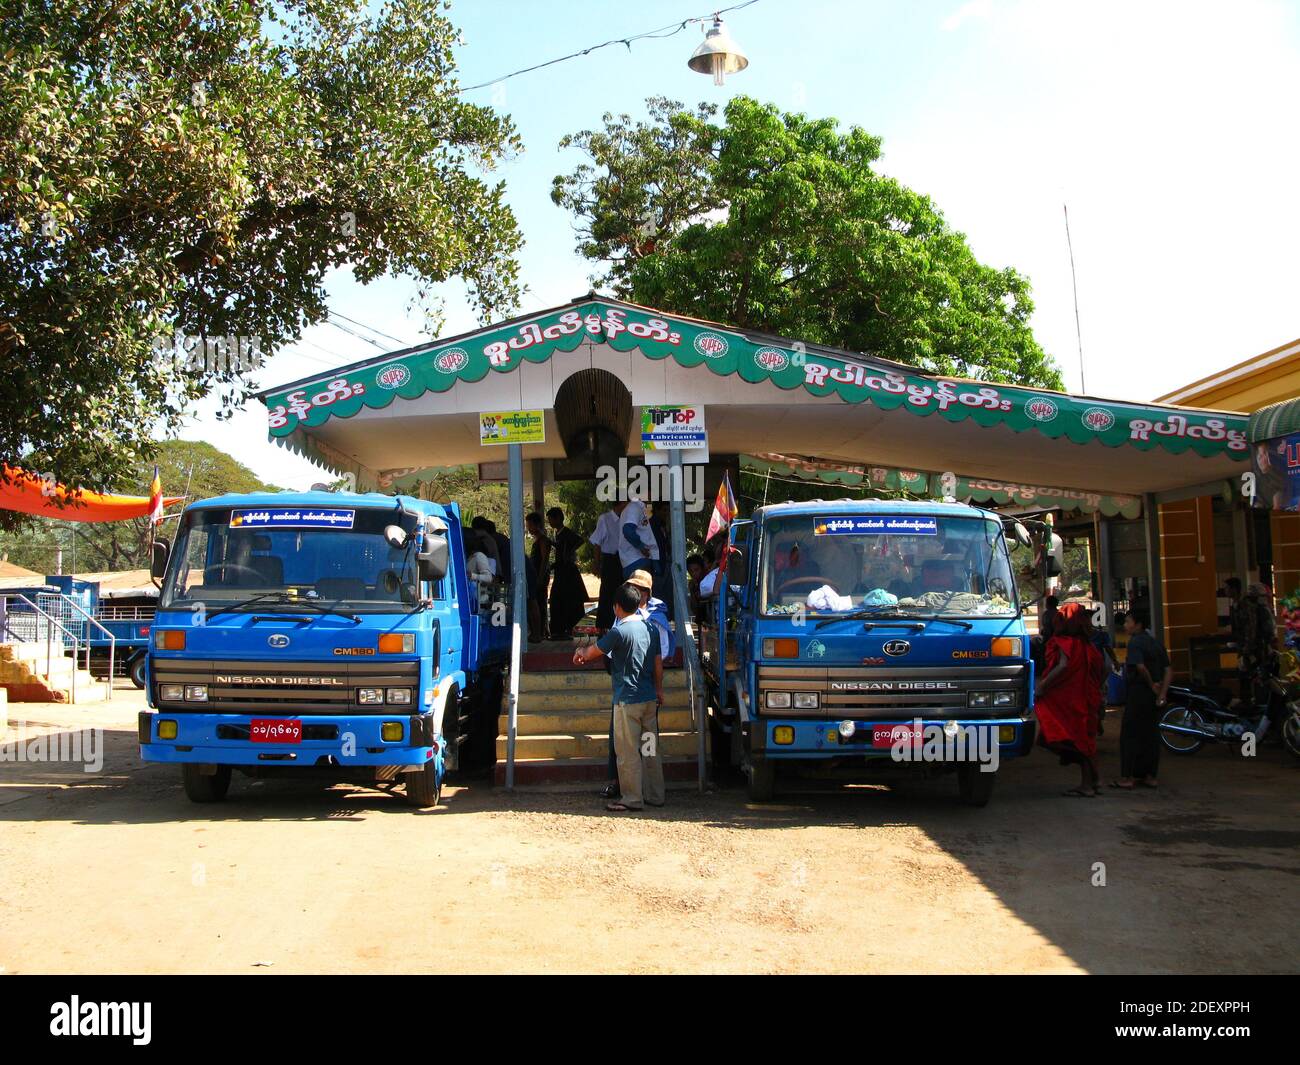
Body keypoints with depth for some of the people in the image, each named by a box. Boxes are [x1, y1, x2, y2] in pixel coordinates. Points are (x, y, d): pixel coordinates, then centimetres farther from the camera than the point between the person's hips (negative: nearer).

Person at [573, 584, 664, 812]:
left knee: (628, 751, 0)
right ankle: (654, 795, 19)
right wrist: (659, 690, 21)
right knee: (650, 748, 13)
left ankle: (632, 798, 4)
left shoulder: (619, 631, -15)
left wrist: (581, 652, 18)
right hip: (650, 698, 7)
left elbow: (594, 651, -4)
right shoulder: (649, 629, 6)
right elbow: (658, 663, 12)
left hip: (627, 700, -7)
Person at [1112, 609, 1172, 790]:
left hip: (1138, 693, -8)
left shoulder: (1135, 642, -12)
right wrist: (1162, 693, -2)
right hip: (1153, 696, 8)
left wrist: (1151, 685, -13)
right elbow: (1168, 670, 7)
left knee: (1130, 735, -2)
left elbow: (1140, 667, -27)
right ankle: (1150, 776, 16)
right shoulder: (1155, 642, 12)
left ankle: (1128, 778, -1)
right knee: (1151, 735, 12)